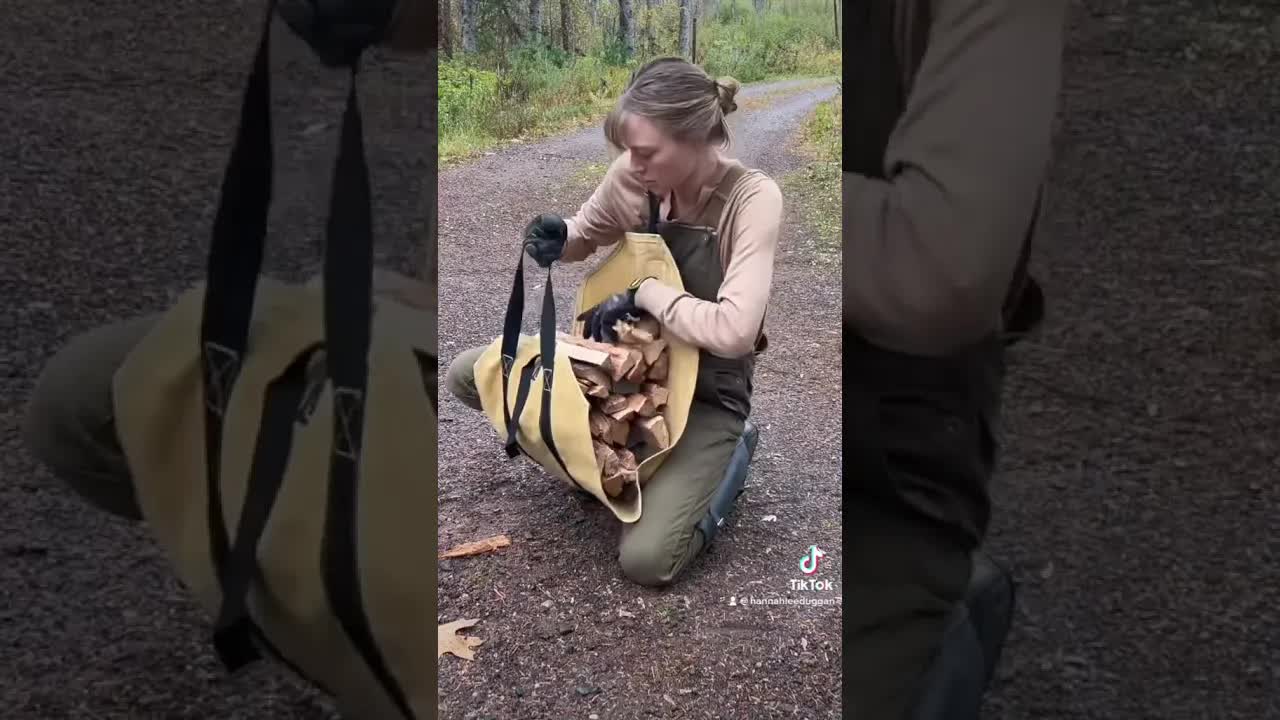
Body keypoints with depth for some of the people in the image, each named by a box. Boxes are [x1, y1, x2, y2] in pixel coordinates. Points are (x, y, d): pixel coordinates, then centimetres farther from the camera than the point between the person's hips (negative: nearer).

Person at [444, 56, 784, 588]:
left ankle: (728, 452, 7)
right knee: (466, 377, -4)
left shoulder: (753, 198, -27)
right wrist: (556, 239, -16)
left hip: (707, 389, -5)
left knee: (647, 559, -21)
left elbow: (734, 331, -39)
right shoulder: (634, 176, -13)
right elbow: (584, 237, 8)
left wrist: (644, 292, -28)